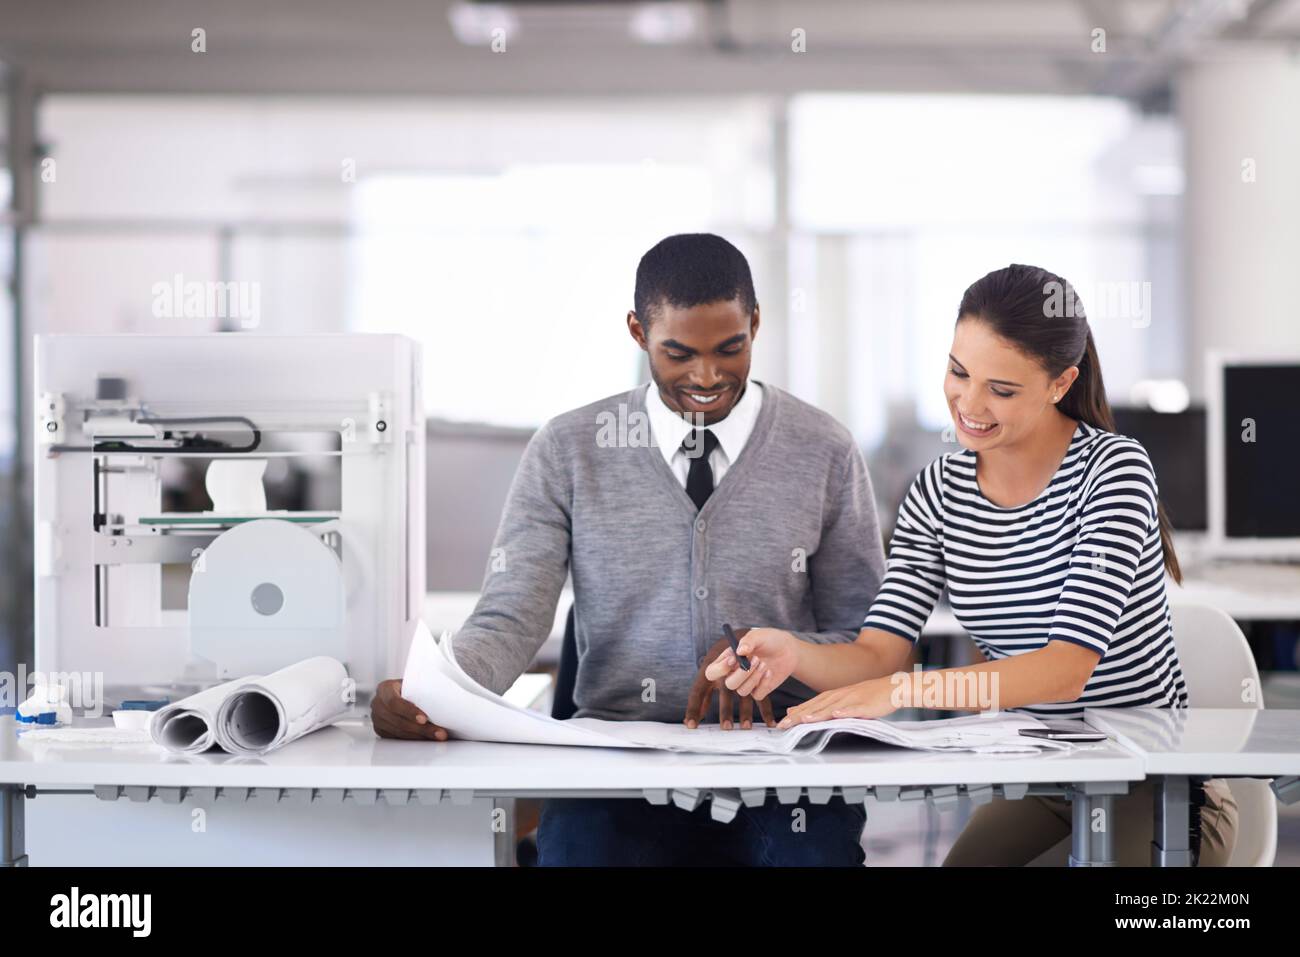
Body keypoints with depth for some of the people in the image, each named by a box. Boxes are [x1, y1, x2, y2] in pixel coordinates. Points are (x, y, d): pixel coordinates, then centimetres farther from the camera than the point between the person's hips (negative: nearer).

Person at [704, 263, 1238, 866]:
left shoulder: (1114, 468, -15)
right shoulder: (939, 491, 2)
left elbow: (1068, 669, -26)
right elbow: (877, 654, -6)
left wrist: (904, 690, -37)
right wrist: (794, 655, -28)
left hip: (1158, 792, -4)